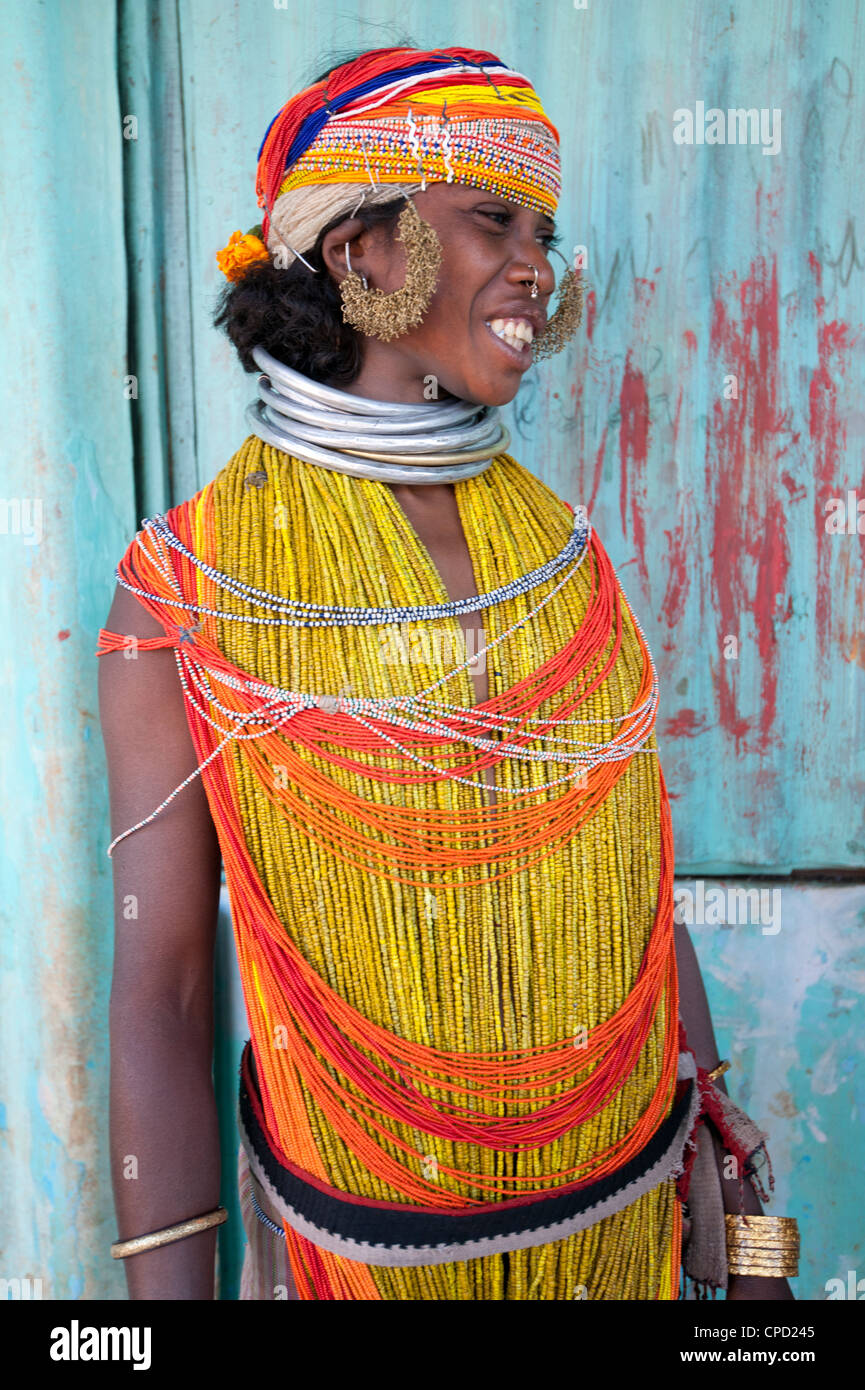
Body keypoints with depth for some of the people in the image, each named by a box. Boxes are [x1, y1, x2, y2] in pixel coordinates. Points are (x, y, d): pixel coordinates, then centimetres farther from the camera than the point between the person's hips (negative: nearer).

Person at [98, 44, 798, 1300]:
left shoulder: (562, 546, -4)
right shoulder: (188, 589, -15)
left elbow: (639, 885, 2)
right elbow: (161, 990, -11)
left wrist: (734, 1213, 7)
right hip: (367, 1243, -3)